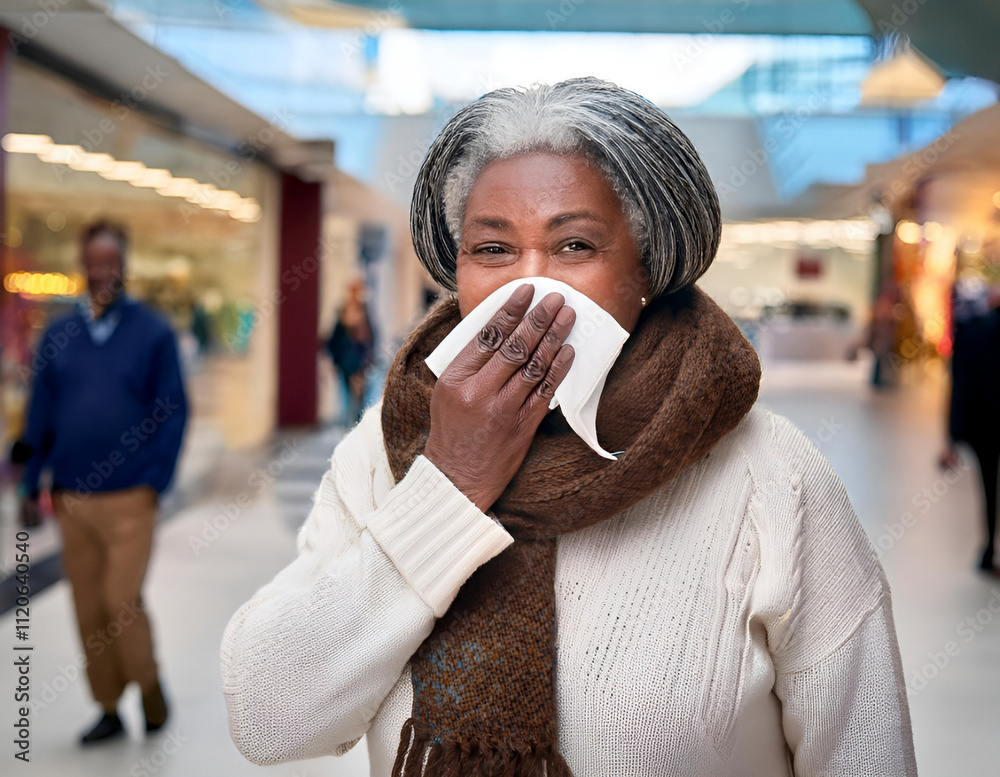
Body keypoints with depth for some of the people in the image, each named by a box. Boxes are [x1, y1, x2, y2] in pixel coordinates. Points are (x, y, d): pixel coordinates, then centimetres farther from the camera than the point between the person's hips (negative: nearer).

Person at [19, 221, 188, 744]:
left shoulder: (153, 332, -3)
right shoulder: (58, 336, 6)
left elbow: (174, 410, -3)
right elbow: (41, 414, 9)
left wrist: (155, 479, -9)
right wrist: (32, 483, 6)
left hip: (129, 498, -4)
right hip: (72, 498, 4)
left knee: (121, 601, -6)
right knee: (88, 610, 9)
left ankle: (150, 690, 20)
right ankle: (109, 709, 24)